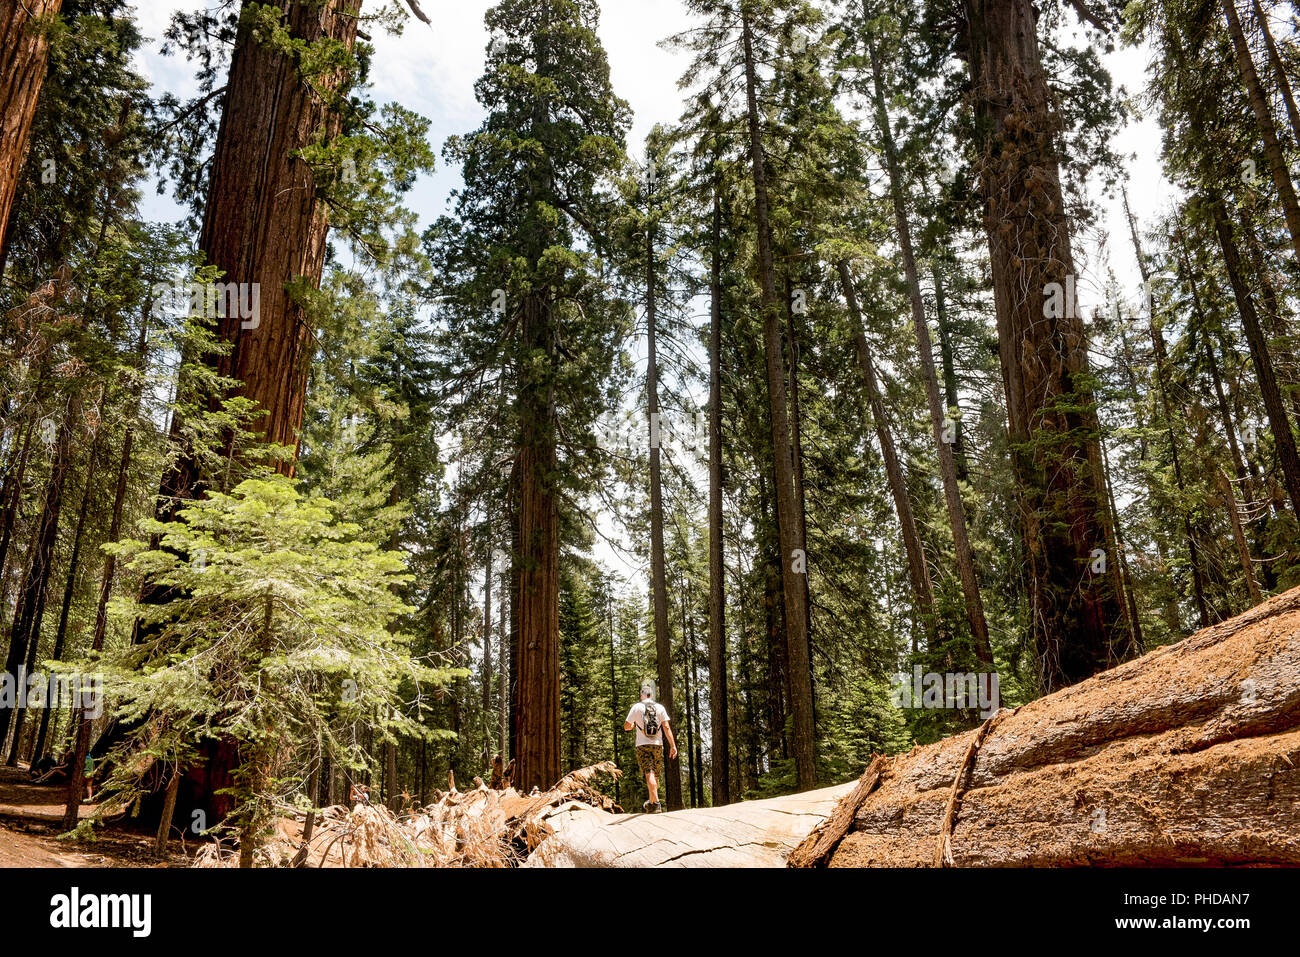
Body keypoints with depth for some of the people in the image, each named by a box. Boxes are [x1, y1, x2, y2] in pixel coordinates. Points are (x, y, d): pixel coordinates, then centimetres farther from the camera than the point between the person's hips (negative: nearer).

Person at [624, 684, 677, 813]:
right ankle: (651, 802, 24)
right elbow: (666, 727, -3)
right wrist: (673, 746, -4)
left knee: (649, 774, -9)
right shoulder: (660, 707, 5)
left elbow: (626, 727, 4)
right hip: (657, 745, 2)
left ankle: (655, 803, -21)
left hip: (642, 745, -2)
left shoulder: (636, 707, 1)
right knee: (656, 775, 14)